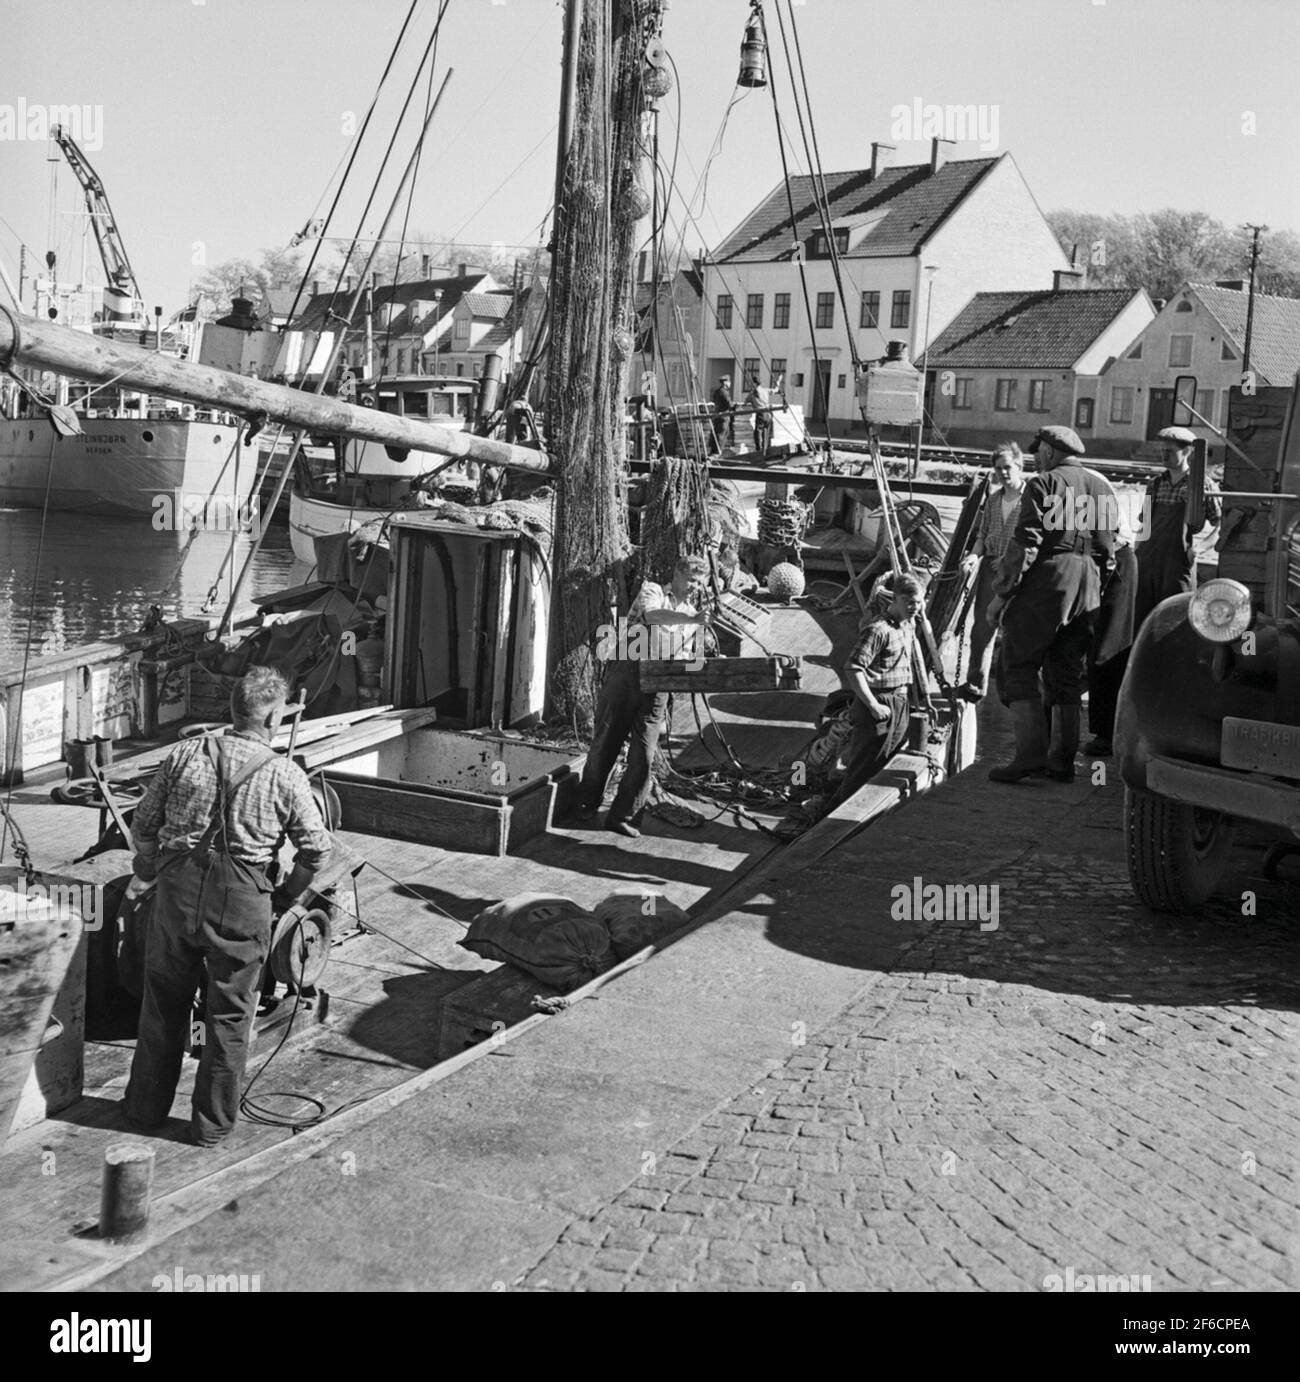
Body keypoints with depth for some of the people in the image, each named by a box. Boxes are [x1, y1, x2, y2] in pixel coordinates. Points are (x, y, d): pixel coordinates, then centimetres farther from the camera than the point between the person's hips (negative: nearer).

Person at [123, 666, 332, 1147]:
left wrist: (144, 874, 23)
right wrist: (289, 895, 15)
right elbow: (317, 849, -3)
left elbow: (144, 824, 6)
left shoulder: (185, 754, 0)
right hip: (243, 900, -2)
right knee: (229, 1014, 11)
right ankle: (212, 1124, 21)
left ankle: (146, 1108, 31)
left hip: (179, 889, 2)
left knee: (163, 1003, 18)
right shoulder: (286, 776, -6)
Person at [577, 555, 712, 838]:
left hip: (657, 687, 4)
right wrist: (691, 619, -27)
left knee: (644, 754, -5)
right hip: (627, 672, -4)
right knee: (605, 742, 3)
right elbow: (651, 614, -17)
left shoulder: (689, 613, 22)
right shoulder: (652, 591, 7)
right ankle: (587, 803, 21)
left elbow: (685, 659, 19)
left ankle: (623, 816, 1)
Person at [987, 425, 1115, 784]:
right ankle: (1062, 759, 11)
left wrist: (1002, 593, -10)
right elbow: (1107, 548, 18)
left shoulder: (1043, 484, -4)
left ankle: (1032, 752, -15)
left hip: (1046, 579, -7)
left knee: (1019, 667, -4)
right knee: (1067, 675, 12)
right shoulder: (1099, 488, 17)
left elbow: (1025, 543, -12)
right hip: (1087, 585, 7)